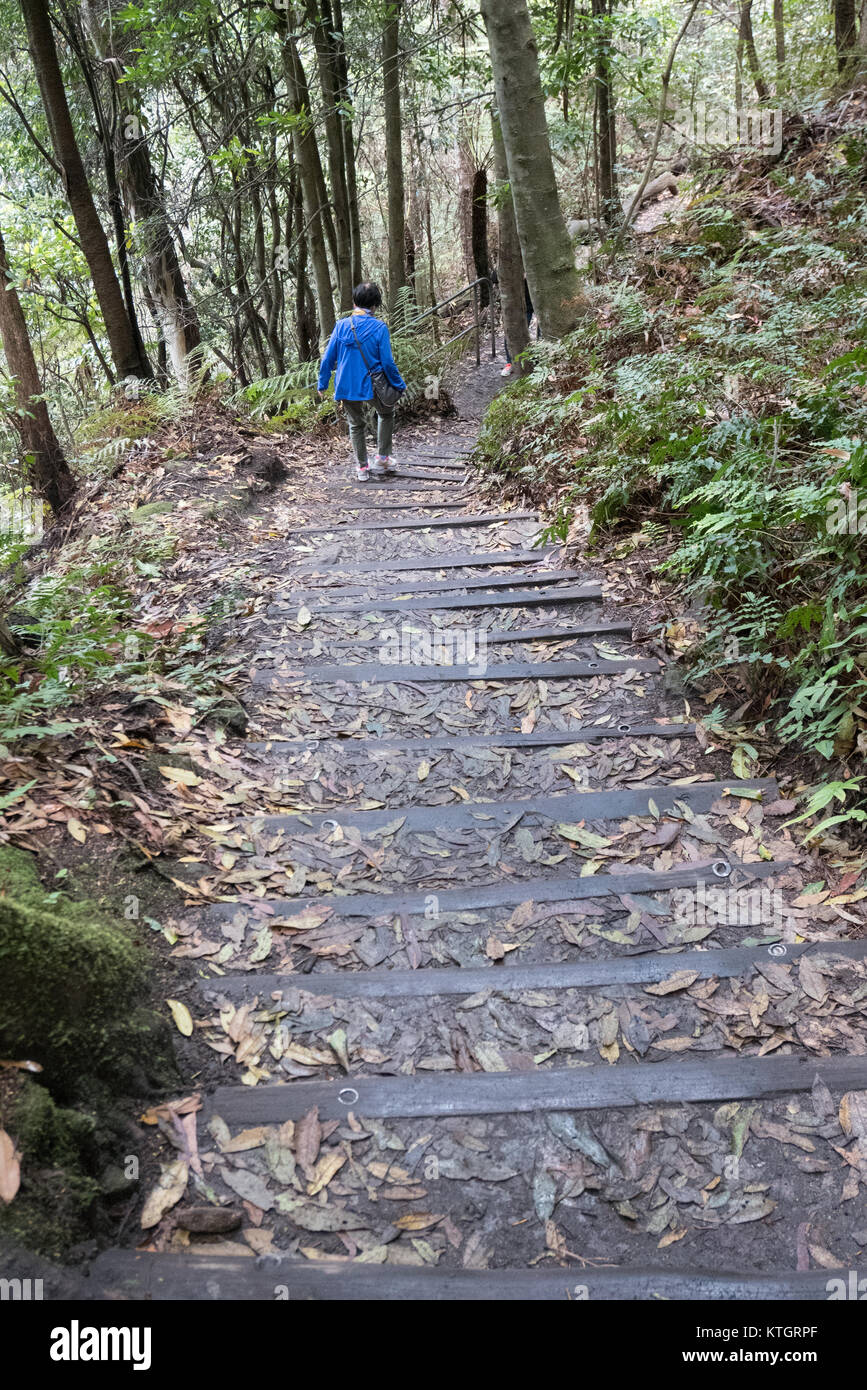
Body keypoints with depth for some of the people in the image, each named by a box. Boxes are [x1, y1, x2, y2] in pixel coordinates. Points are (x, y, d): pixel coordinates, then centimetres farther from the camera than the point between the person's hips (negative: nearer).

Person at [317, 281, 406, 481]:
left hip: (346, 385, 2)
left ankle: (361, 468, 23)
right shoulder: (379, 327, -12)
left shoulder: (342, 326, -4)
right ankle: (382, 458, 24)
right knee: (386, 414, 26)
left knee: (356, 424, 20)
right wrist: (400, 385, 3)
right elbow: (387, 362, -11)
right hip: (372, 385, -2)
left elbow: (328, 359, -1)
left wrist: (322, 383, 12)